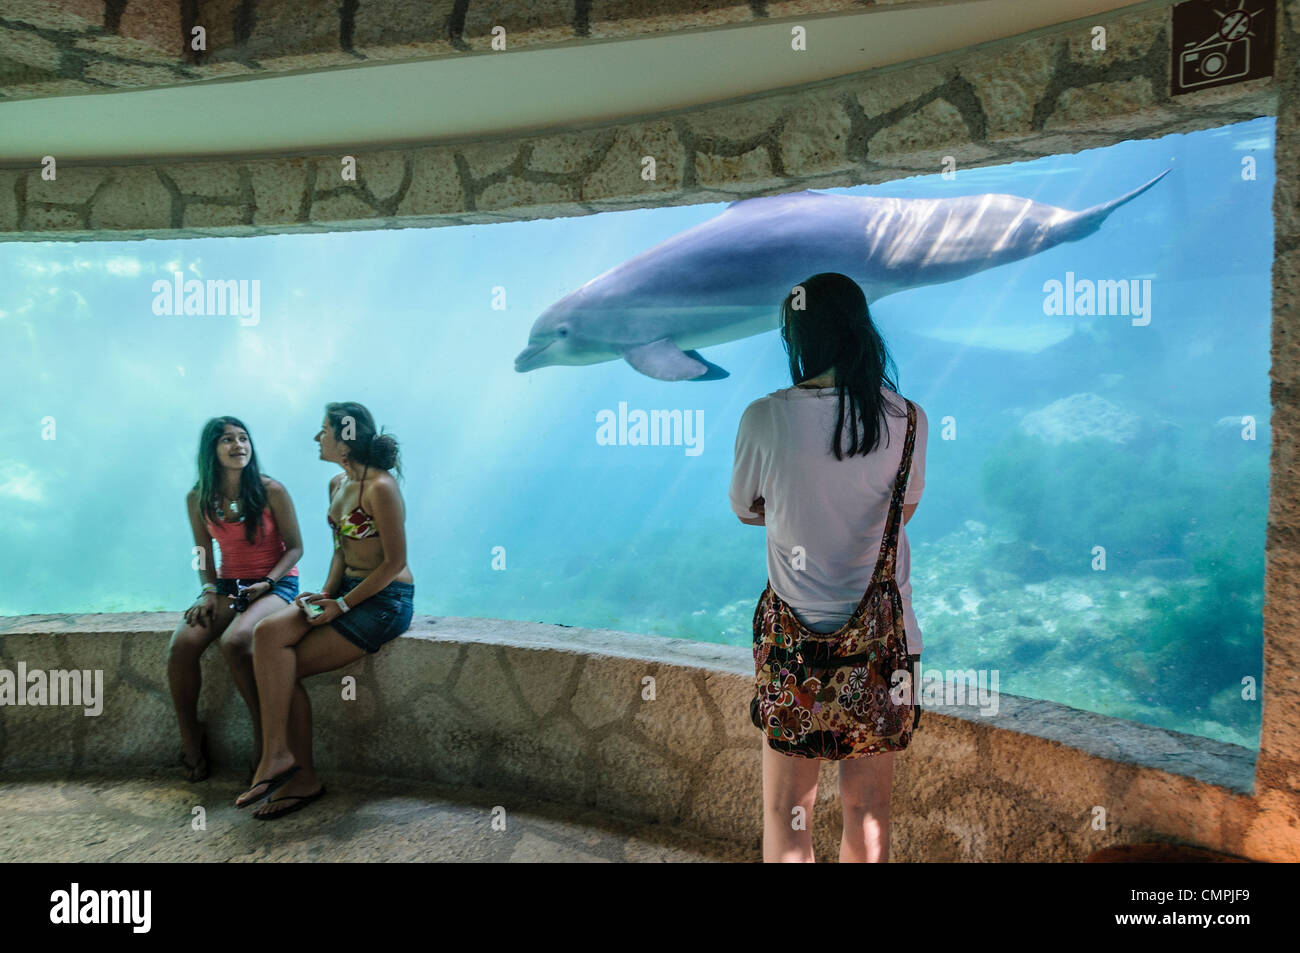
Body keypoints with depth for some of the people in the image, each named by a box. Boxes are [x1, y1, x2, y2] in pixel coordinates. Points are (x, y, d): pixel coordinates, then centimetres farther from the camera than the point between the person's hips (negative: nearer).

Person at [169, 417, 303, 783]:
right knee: (181, 645, -22)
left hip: (275, 584, -4)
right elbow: (204, 553, 13)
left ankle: (263, 731, -14)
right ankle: (190, 737, 0)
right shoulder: (197, 499, 3)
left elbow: (295, 547, -3)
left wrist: (267, 582, -16)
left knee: (235, 641, -33)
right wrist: (208, 591, -3)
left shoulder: (271, 491, -8)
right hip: (226, 585, 4)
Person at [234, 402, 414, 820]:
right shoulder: (337, 484, 13)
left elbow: (395, 562, -16)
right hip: (346, 590, 8)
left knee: (283, 665, -17)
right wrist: (326, 593, 1)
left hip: (385, 599, -8)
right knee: (269, 633, -14)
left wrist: (341, 604, -15)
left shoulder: (380, 488, -15)